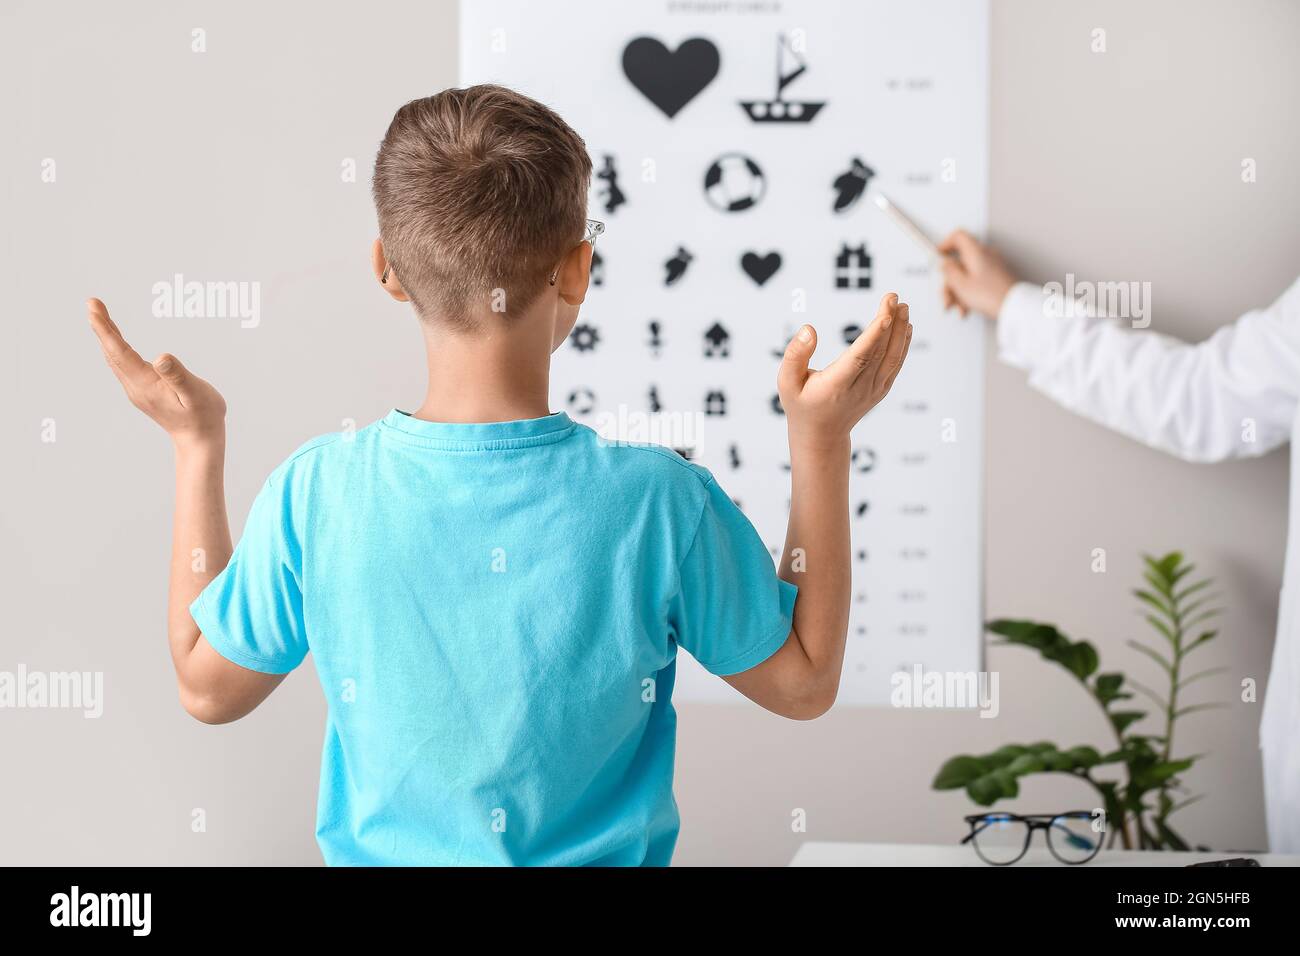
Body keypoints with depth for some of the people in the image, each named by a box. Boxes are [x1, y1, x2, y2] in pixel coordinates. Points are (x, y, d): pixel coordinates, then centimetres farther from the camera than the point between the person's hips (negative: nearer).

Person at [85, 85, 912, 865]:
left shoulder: (315, 495, -20)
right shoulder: (659, 501, -22)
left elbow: (209, 688, -2)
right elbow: (804, 682, -6)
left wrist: (198, 446, 2)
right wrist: (822, 440, -7)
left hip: (385, 851, 1)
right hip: (604, 851, -1)